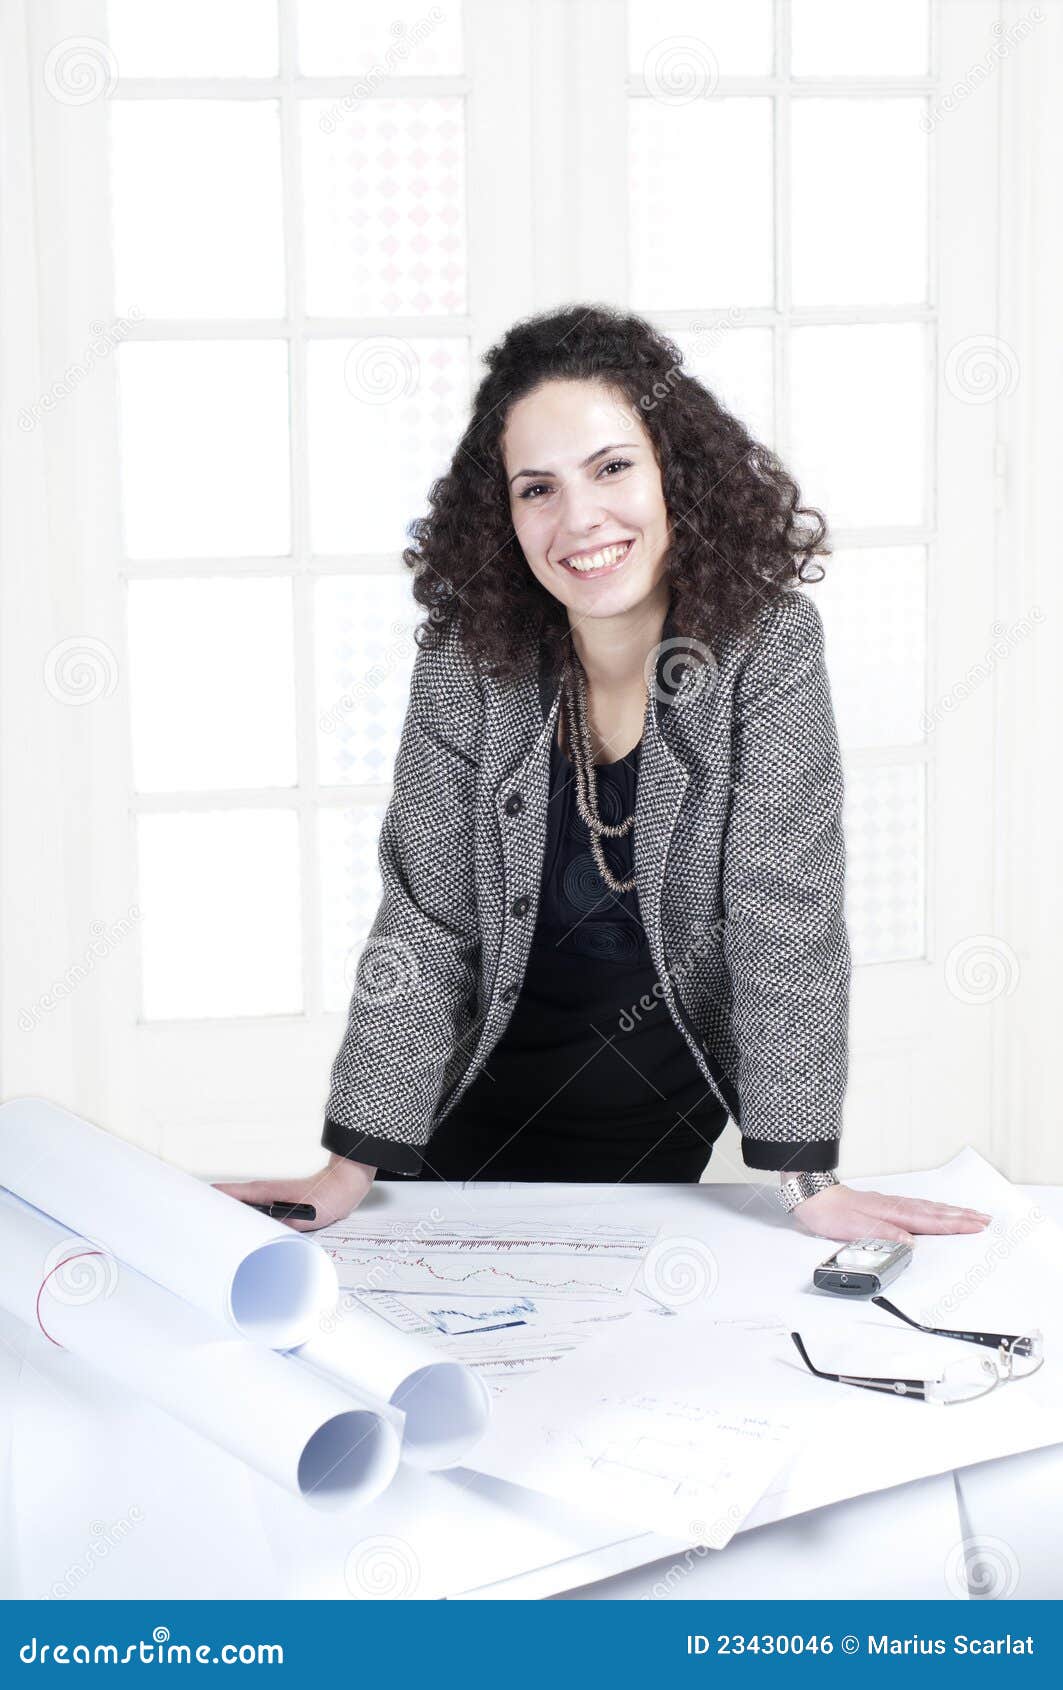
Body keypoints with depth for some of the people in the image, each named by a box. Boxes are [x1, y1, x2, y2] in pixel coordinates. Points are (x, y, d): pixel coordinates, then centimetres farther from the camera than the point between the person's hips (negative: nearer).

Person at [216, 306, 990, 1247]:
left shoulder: (766, 643, -22)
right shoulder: (469, 659, -17)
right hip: (492, 1058, 1)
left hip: (666, 1073, -1)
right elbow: (426, 916, -14)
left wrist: (808, 1179, -27)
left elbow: (788, 909, -23)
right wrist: (353, 1167, -18)